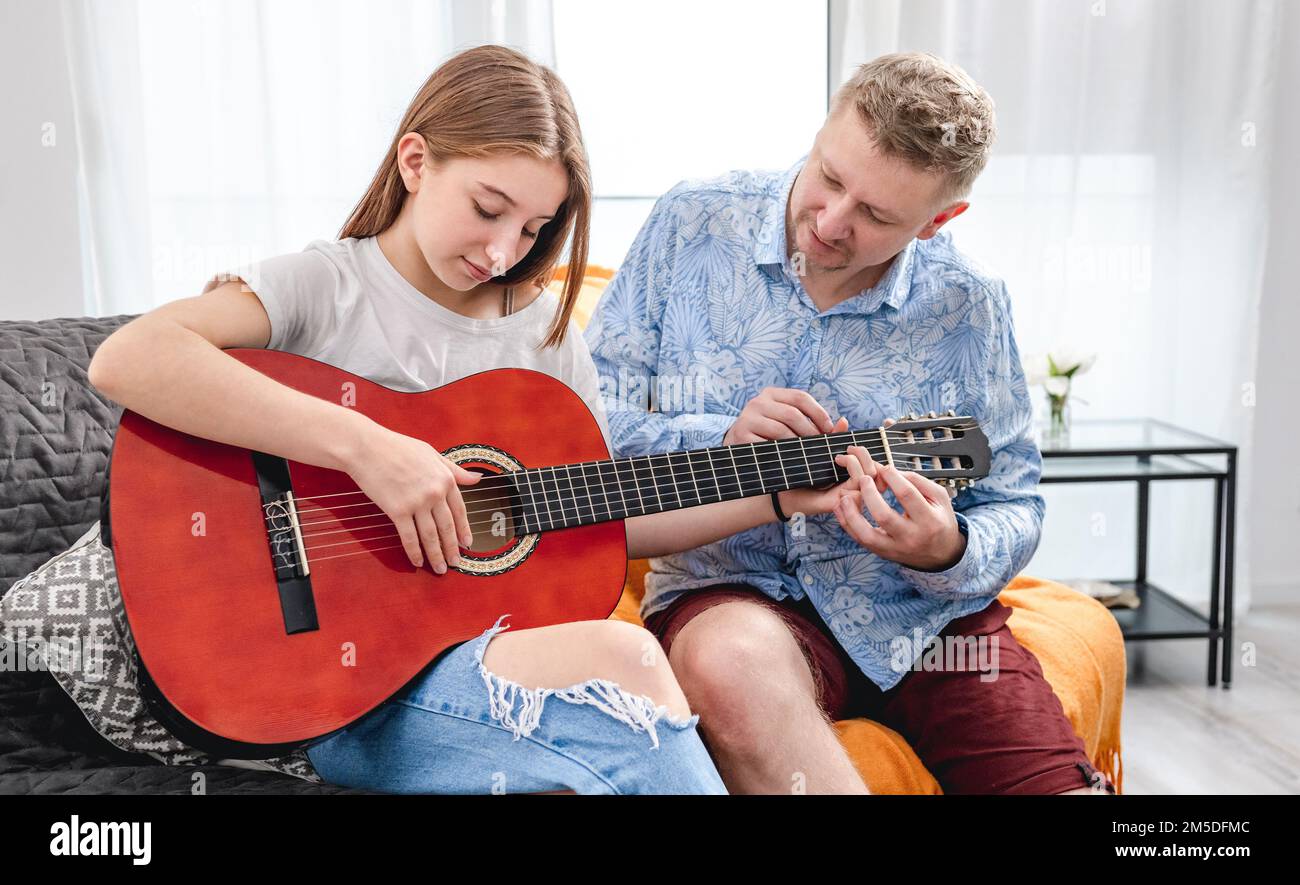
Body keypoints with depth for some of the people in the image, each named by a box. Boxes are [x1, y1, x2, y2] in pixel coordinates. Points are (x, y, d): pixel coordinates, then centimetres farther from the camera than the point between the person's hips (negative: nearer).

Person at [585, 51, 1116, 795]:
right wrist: (719, 441, -19)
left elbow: (1014, 508, 6)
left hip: (923, 614, 2)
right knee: (733, 661, -37)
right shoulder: (693, 226, -4)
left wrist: (950, 555, -18)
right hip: (732, 588, -1)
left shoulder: (970, 308, -1)